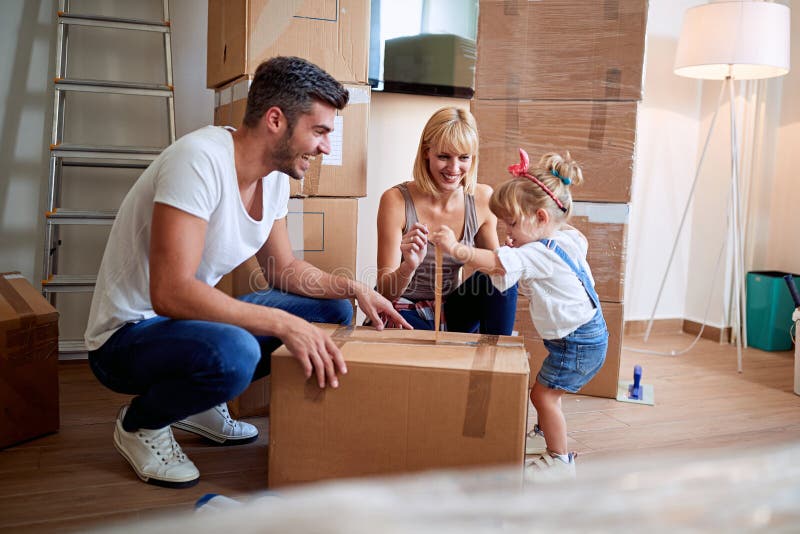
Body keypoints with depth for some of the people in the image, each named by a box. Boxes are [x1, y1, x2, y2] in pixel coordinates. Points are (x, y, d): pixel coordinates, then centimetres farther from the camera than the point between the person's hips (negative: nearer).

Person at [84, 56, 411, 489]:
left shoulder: (275, 175, 0)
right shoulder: (200, 160, -26)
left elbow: (283, 269, 11)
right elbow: (172, 293, -34)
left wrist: (352, 288, -4)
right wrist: (283, 323, -35)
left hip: (195, 319, 9)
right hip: (128, 335, -8)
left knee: (333, 310, 3)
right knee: (234, 352, -38)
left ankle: (201, 404, 12)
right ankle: (141, 423, -3)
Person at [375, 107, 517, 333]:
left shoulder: (483, 199, -7)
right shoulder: (396, 200, -17)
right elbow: (386, 291, -17)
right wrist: (409, 267, -39)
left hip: (451, 313, 5)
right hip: (404, 314, -4)